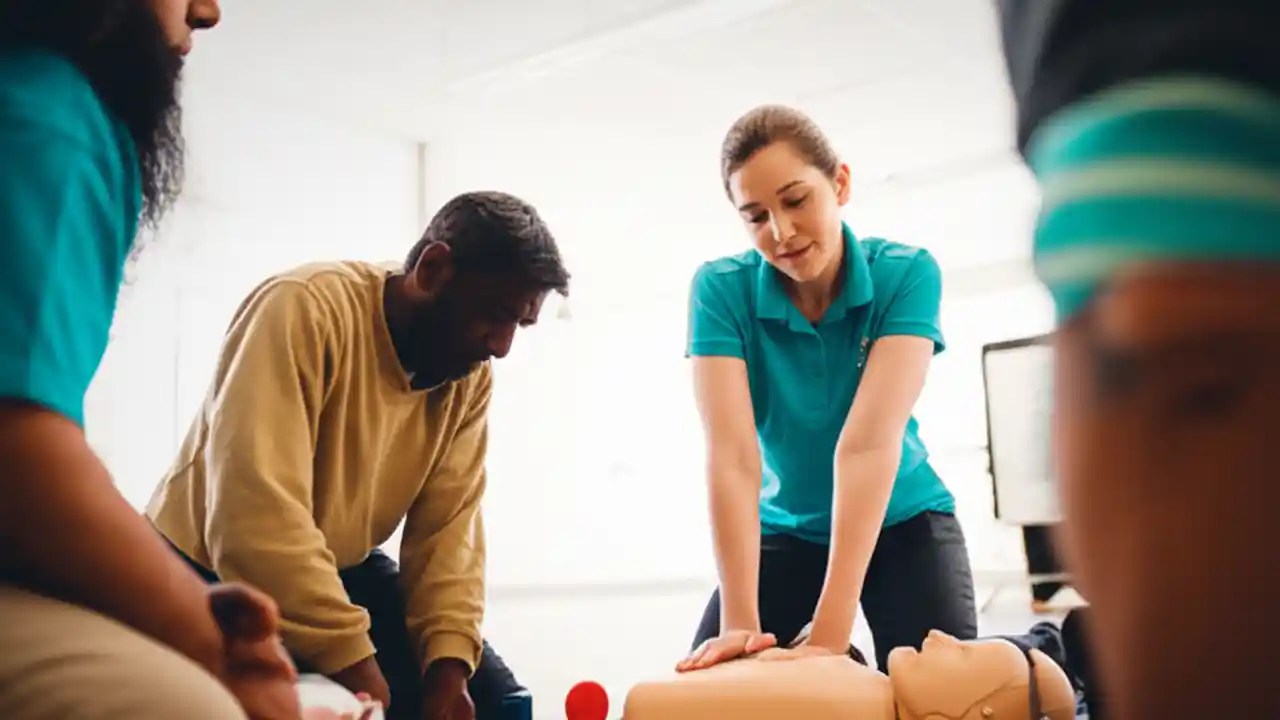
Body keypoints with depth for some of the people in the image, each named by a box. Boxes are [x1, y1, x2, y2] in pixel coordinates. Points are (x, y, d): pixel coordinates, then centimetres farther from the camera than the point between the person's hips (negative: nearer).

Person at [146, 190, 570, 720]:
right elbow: (258, 514, -36)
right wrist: (349, 657, -36)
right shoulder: (306, 309, -29)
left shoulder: (471, 376, -5)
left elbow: (448, 522, -7)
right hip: (214, 573, -6)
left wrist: (449, 660, -21)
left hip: (345, 570, 7)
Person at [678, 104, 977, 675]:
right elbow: (731, 454, -30)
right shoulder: (721, 290, -19)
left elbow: (870, 442, -34)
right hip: (787, 532, 2)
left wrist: (830, 632, -41)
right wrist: (739, 621, -39)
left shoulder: (906, 274, -22)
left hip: (903, 523, -1)